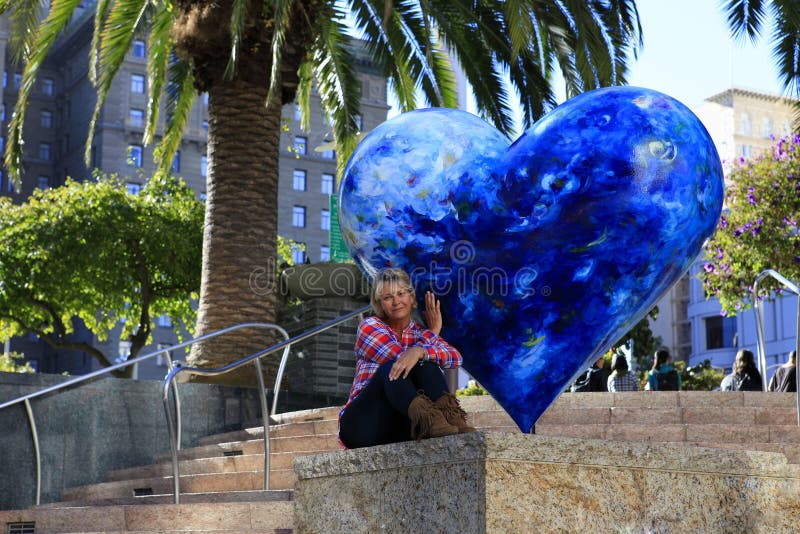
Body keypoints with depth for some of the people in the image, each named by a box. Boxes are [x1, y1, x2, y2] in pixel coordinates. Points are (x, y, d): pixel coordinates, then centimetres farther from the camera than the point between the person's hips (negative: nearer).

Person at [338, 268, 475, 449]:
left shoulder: (420, 333, 17)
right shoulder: (369, 326, 4)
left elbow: (456, 358, -5)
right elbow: (402, 360, -12)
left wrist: (420, 351, -18)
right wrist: (433, 332, -3)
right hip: (363, 426, -3)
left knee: (424, 363, -16)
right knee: (392, 368, -29)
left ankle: (449, 414, -41)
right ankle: (426, 418, -55)